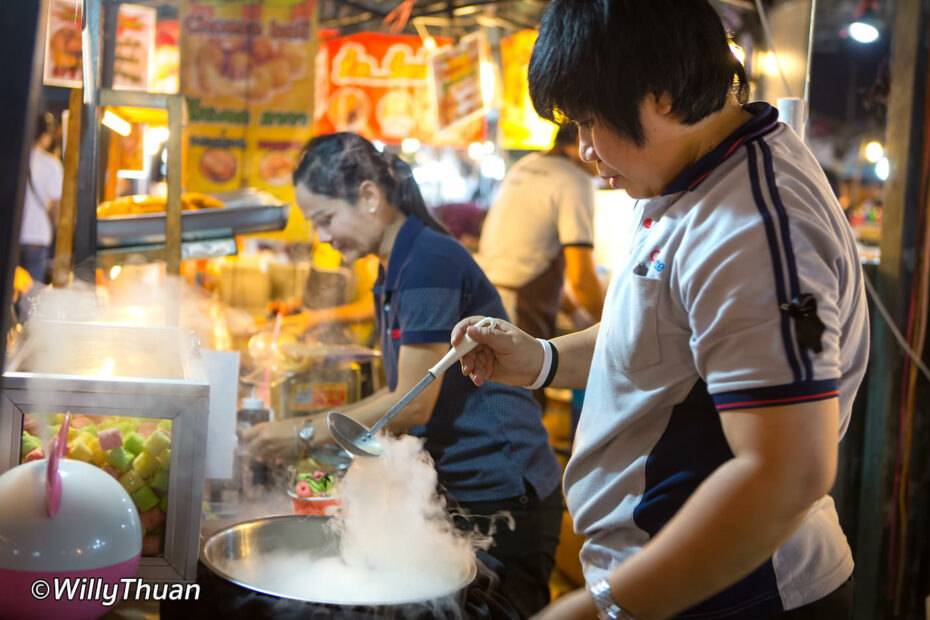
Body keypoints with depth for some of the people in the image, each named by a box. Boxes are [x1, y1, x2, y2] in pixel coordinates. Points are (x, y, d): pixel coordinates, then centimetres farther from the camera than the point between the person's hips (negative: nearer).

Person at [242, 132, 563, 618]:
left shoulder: (430, 262, -19)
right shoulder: (394, 273, 11)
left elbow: (415, 404, -18)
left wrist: (306, 433, -11)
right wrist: (317, 425, 6)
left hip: (503, 495, -9)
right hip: (459, 487, 9)